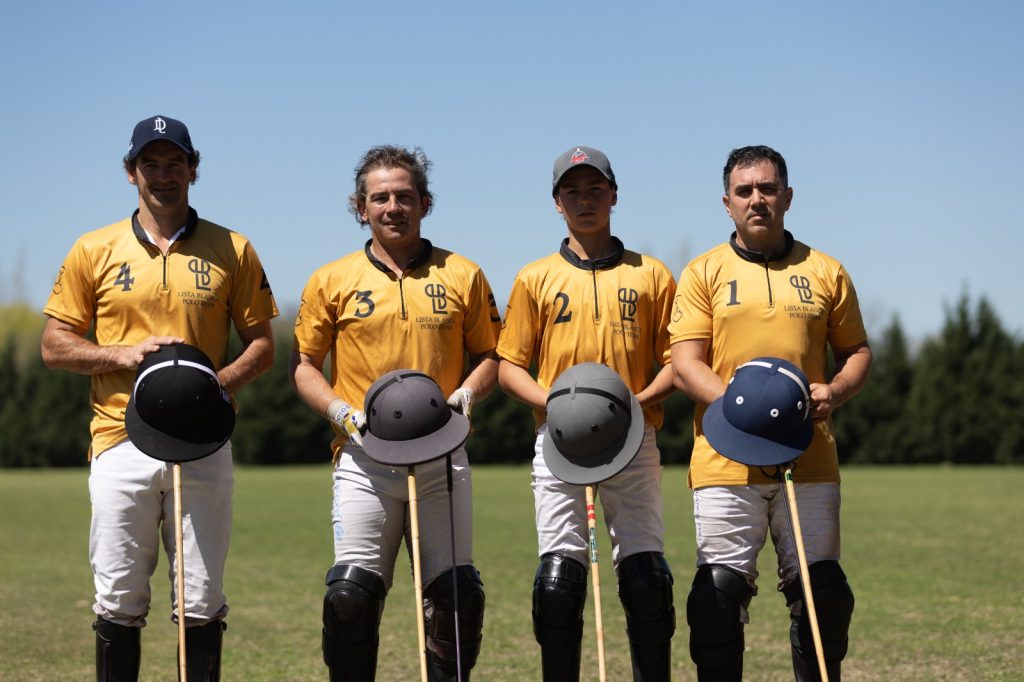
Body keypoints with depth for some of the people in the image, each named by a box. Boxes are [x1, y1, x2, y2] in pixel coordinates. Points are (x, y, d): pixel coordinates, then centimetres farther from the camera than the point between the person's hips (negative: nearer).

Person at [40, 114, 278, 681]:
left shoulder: (231, 250, 8)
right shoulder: (94, 250, 7)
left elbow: (261, 345, 9)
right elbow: (55, 345, 7)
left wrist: (215, 382, -11)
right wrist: (126, 355, -10)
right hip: (122, 442, 0)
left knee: (202, 603, 2)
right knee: (119, 603, 1)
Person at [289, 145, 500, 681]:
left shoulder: (462, 276, 9)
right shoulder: (332, 282, 6)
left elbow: (489, 355, 14)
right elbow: (303, 364, 9)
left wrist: (466, 393, -6)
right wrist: (341, 412, -8)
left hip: (441, 457, 1)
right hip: (365, 457, -1)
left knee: (457, 593, 1)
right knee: (351, 592, -8)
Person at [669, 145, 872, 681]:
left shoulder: (825, 272, 13)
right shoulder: (704, 273, 7)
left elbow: (857, 351, 18)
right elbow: (684, 364, 0)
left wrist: (834, 391, -4)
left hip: (810, 461, 2)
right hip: (726, 459, -2)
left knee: (823, 592, 2)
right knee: (720, 589, -6)